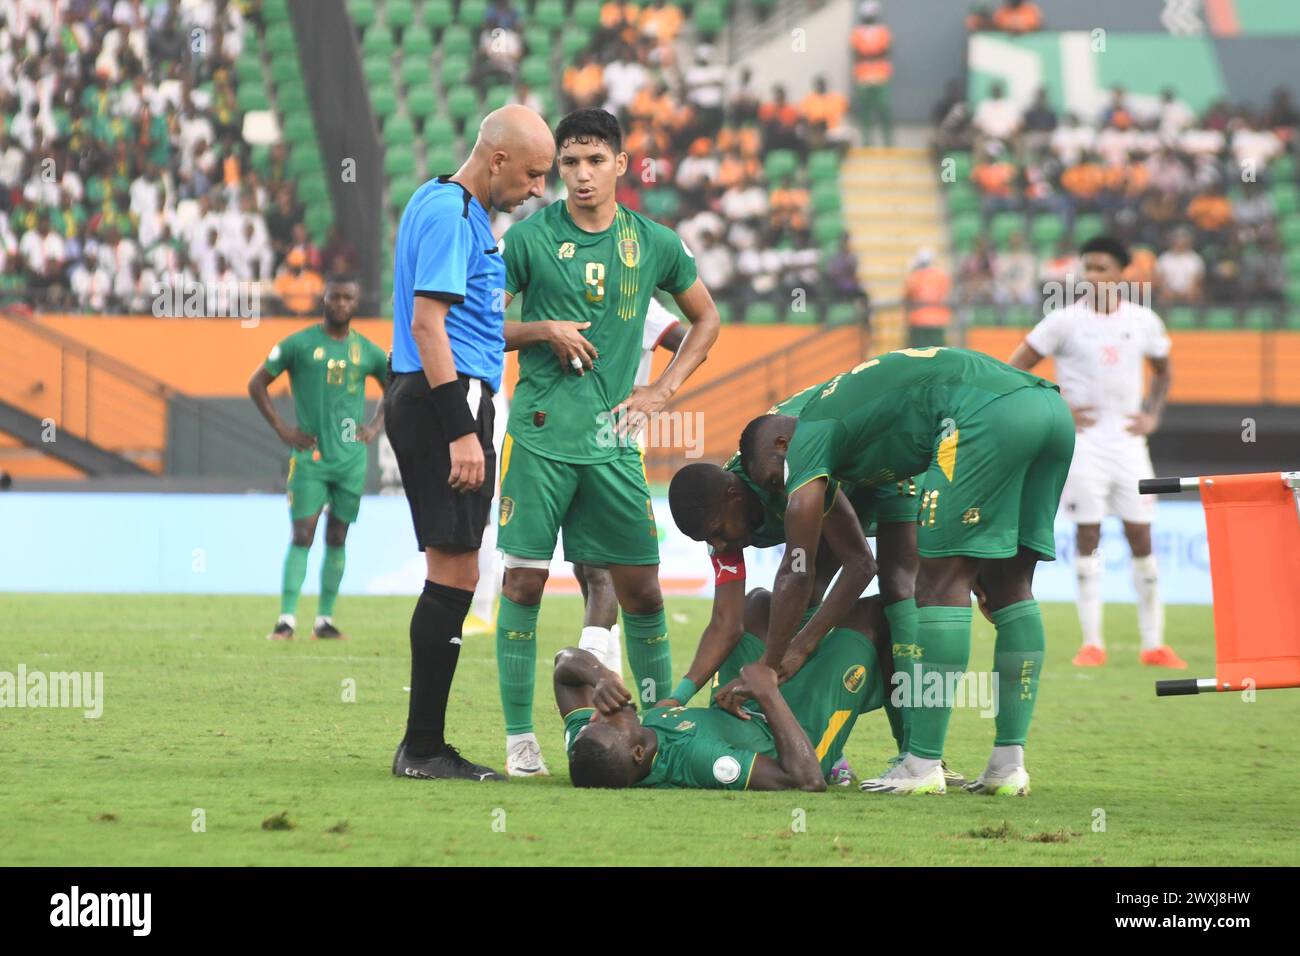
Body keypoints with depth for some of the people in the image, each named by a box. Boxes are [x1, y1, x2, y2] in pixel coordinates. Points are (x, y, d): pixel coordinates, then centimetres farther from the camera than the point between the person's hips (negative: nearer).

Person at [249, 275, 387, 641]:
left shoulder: (368, 352, 8)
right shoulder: (299, 344, -2)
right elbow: (257, 384, 3)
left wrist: (376, 426, 8)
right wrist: (282, 429, -4)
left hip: (351, 458, 3)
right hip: (310, 456, -3)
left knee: (337, 539, 6)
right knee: (302, 536, -10)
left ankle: (324, 620, 12)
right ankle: (286, 620, -12)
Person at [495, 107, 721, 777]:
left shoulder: (653, 244, 7)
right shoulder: (531, 237, -1)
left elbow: (706, 319, 21)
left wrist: (662, 390, 9)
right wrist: (544, 331, -12)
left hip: (613, 440, 2)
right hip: (541, 435, -2)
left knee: (640, 587, 3)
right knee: (524, 579, -3)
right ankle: (519, 737, 3)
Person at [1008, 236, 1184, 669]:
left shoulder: (1143, 321, 5)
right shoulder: (1065, 321, -4)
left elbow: (1163, 372, 22)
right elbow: (1014, 372, 0)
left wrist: (1152, 416, 8)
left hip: (1127, 438, 3)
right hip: (1082, 440, -3)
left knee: (1141, 535, 1)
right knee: (1088, 535, -4)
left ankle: (1153, 643, 5)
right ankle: (1092, 642, 0)